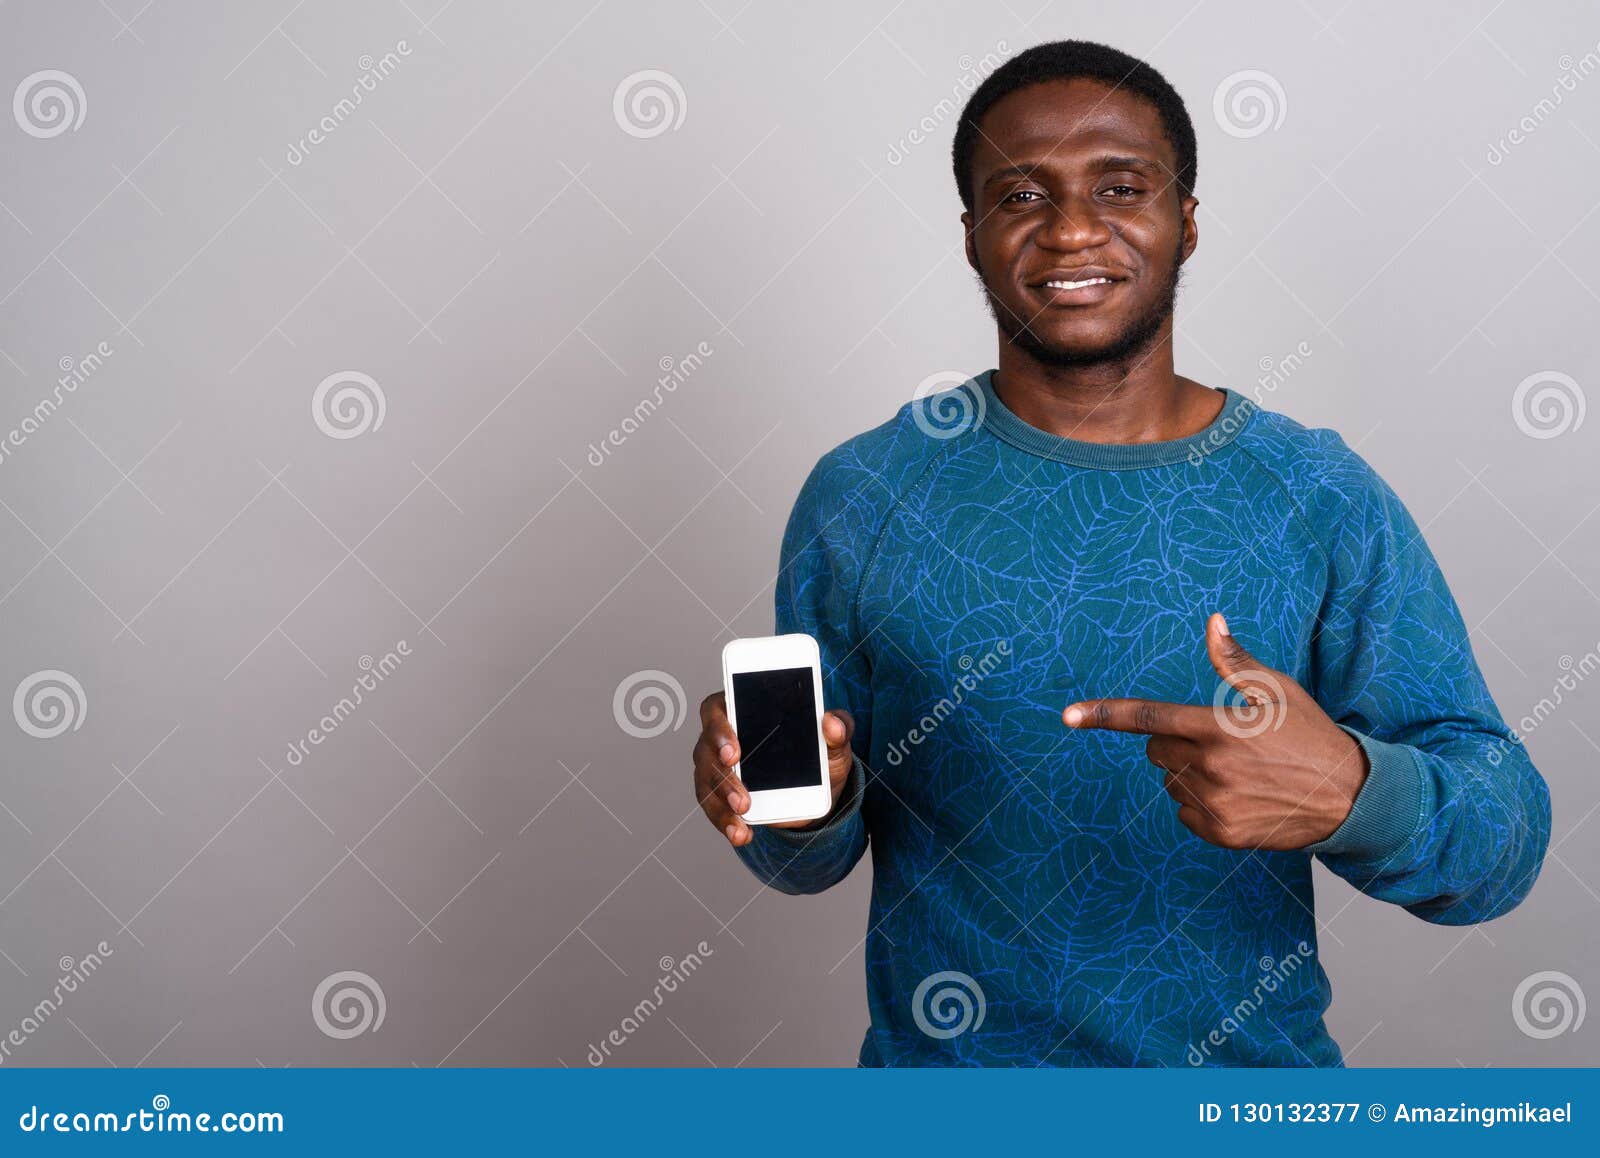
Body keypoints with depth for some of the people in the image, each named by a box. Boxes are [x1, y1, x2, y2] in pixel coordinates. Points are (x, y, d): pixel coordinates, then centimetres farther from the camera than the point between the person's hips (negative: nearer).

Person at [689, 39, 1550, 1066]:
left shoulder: (1326, 500, -9)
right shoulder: (858, 496, -9)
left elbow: (1506, 840, -10)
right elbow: (816, 856, -3)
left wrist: (1347, 794, -30)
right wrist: (796, 804, -26)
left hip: (1252, 1077, 1)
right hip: (940, 1064, 0)